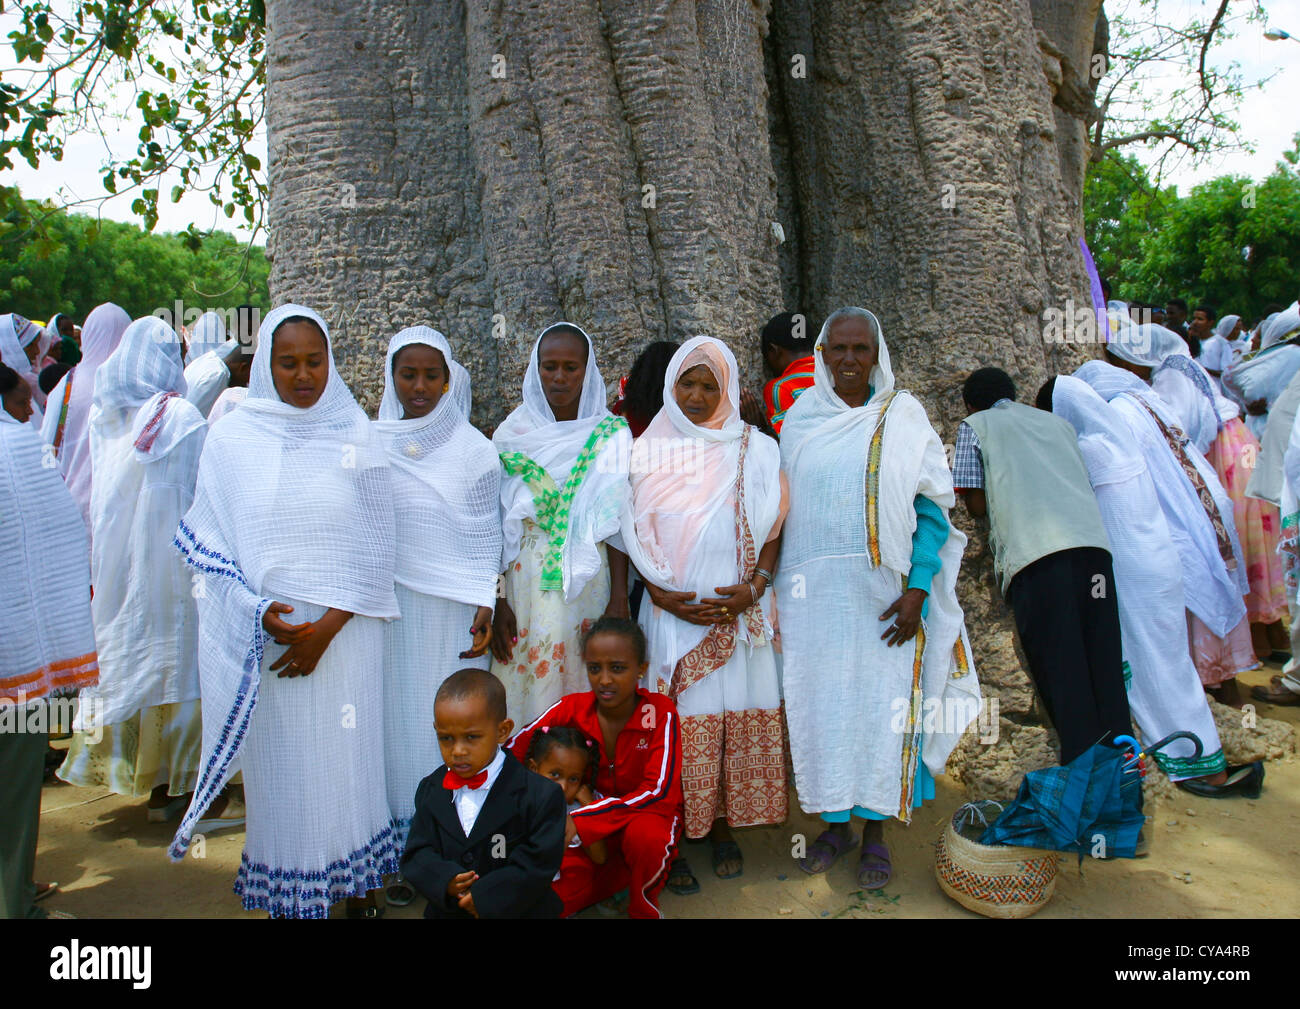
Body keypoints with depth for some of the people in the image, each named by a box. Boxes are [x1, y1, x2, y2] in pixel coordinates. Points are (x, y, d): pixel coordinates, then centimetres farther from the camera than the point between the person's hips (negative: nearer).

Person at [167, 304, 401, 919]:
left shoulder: (358, 437, 1)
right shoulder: (232, 438, 2)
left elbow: (376, 545, -1)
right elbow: (209, 543, 3)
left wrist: (326, 627, -9)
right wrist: (259, 611, -12)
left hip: (344, 635, 0)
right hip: (263, 637, 0)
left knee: (347, 760, 7)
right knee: (278, 768, 7)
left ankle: (359, 888, 25)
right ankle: (284, 894, 25)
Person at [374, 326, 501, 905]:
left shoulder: (472, 448, 0)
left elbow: (486, 533, 1)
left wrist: (484, 607, -5)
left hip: (453, 609, -2)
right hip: (390, 604, 3)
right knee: (398, 715, 6)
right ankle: (404, 852, 19)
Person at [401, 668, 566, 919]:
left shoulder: (541, 795, -9)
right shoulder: (430, 790, 7)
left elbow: (538, 863, -9)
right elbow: (417, 854, 7)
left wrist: (483, 896, -10)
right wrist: (445, 881, -11)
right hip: (447, 911, 3)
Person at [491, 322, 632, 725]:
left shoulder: (611, 435, 1)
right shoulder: (512, 435, 3)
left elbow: (617, 524, 0)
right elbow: (497, 527, 3)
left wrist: (619, 599, -5)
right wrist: (496, 600, -2)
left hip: (589, 583, 0)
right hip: (526, 583, 0)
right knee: (529, 681, 0)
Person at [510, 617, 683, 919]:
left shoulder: (660, 712, -17)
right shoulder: (572, 709, -11)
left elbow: (658, 791, -23)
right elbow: (512, 753, -12)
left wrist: (580, 820, -31)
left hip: (648, 814, -1)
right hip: (587, 824, 1)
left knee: (643, 834, -36)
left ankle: (644, 909, -7)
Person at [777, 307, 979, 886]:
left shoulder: (902, 416, 2)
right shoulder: (801, 420, 8)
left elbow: (931, 506, -1)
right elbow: (786, 508, 10)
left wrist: (918, 587, -11)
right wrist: (779, 588, 4)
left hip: (885, 592, -1)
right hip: (815, 593, 2)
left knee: (883, 702, 2)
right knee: (822, 703, 6)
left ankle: (876, 829, 19)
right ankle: (835, 822, 24)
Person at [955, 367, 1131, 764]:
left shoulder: (975, 425, 17)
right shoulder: (1057, 422, 31)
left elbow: (977, 505, 12)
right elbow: (1086, 485, 26)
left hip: (1035, 552, -5)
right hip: (1092, 541, 5)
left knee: (1062, 675, -2)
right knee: (1105, 670, 8)